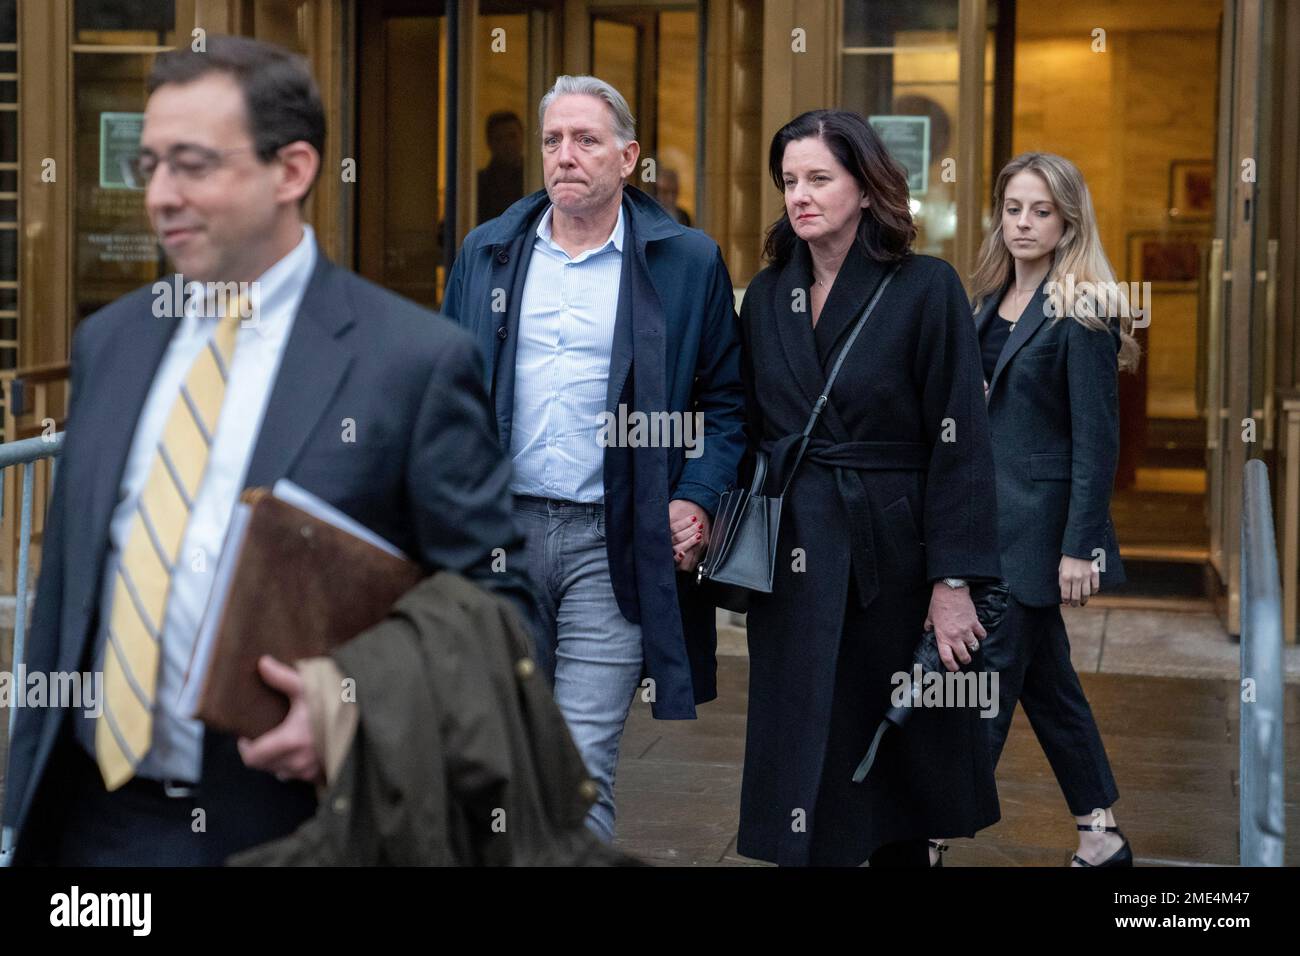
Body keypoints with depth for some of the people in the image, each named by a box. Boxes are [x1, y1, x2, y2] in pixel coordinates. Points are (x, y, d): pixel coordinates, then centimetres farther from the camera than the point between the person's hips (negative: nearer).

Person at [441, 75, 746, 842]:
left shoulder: (688, 260, 2)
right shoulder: (487, 252, 10)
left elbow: (726, 398, 6)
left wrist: (698, 498, -8)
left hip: (613, 541, -3)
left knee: (582, 770, -6)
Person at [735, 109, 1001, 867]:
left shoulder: (927, 288, -7)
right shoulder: (768, 295, 6)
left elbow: (959, 441, -9)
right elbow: (750, 431, 12)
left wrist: (953, 583, -13)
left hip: (892, 555, -3)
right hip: (794, 559, 4)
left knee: (896, 754, 6)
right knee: (805, 762, 5)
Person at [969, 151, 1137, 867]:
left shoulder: (1081, 313, -12)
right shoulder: (989, 302, 11)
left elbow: (1096, 440, -15)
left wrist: (1079, 547, -19)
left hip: (1037, 527, -8)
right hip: (986, 519, 8)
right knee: (1045, 680, 14)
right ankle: (1101, 836, 25)